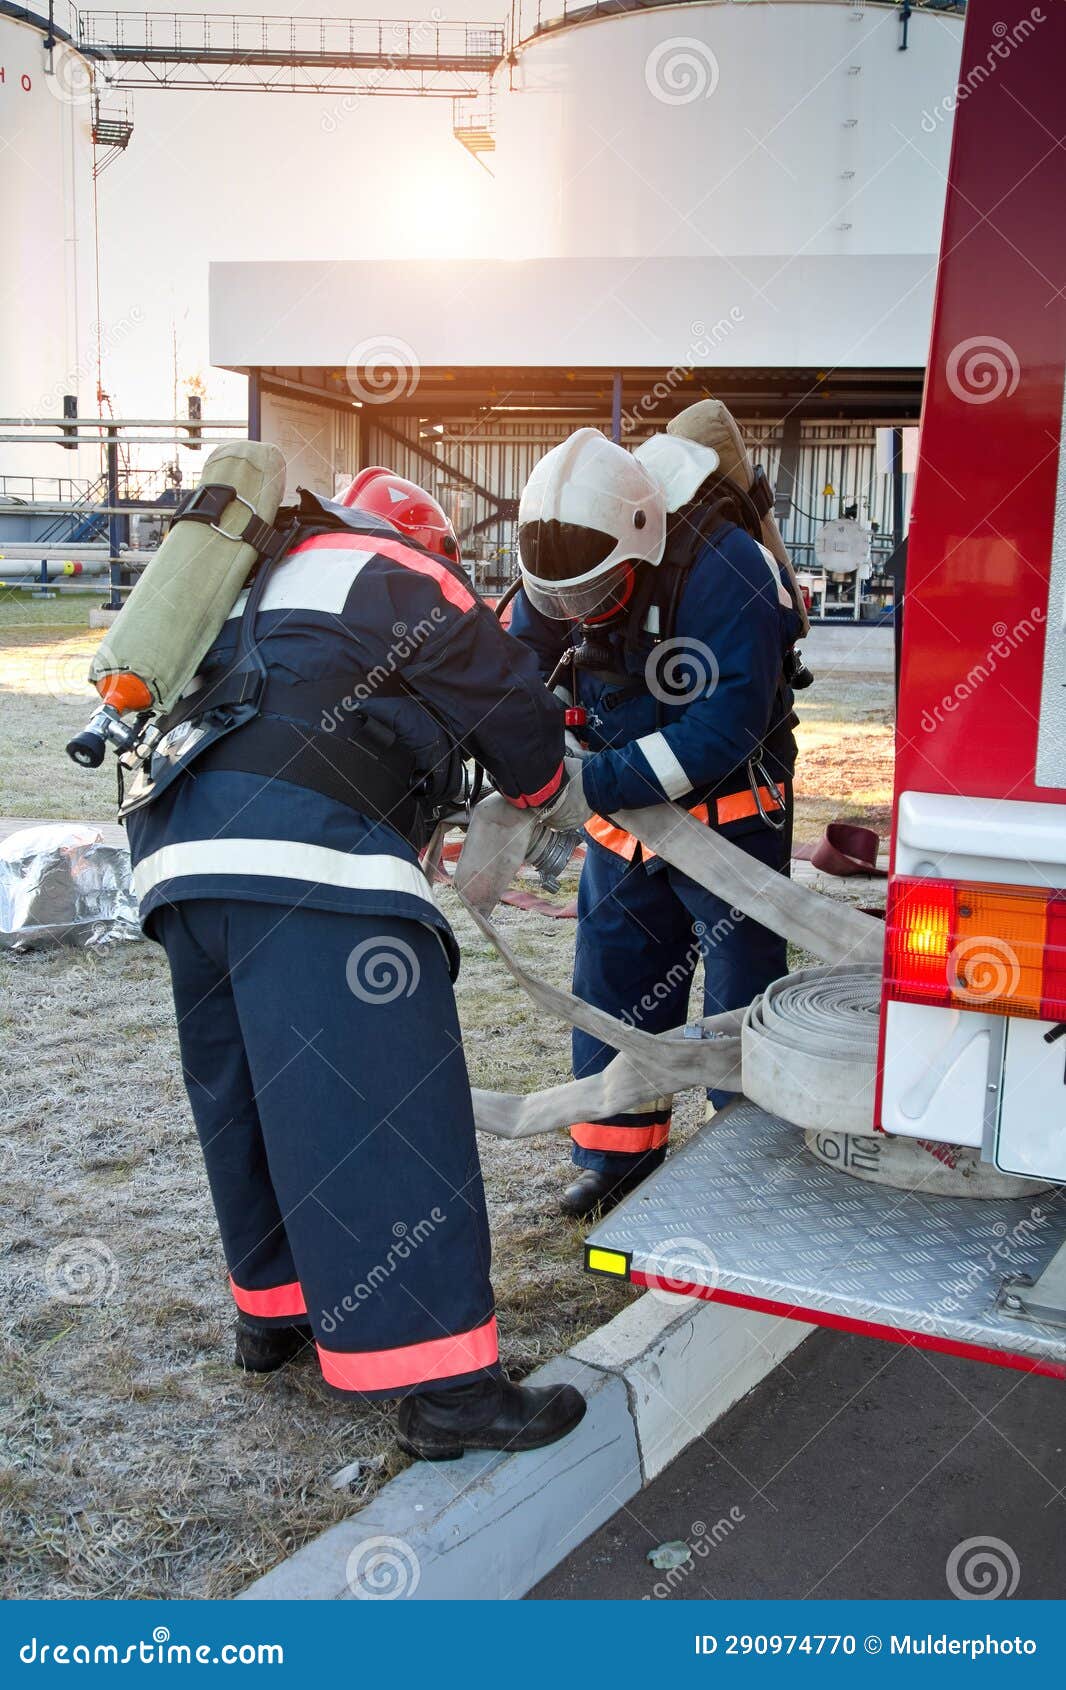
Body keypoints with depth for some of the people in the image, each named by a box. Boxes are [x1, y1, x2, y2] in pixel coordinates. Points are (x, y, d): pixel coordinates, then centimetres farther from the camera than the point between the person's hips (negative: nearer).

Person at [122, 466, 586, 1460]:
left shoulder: (260, 586, 33)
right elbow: (515, 713, 12)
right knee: (381, 1111, -10)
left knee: (248, 1100, 19)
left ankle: (274, 1308, 32)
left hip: (178, 855, 9)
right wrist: (540, 793, 34)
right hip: (309, 864, -8)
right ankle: (442, 1385, -9)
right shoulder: (404, 582, 10)